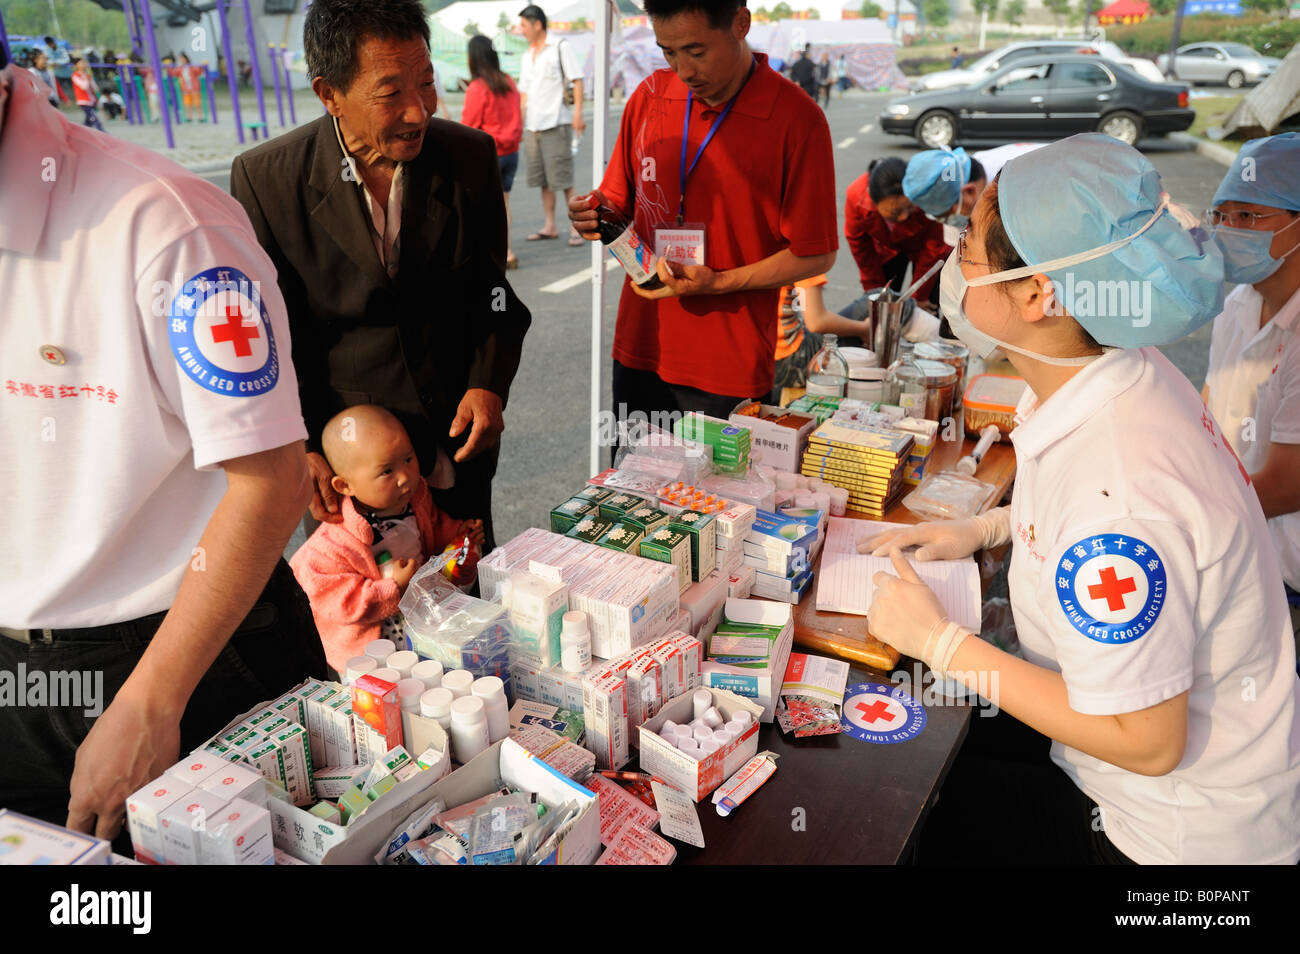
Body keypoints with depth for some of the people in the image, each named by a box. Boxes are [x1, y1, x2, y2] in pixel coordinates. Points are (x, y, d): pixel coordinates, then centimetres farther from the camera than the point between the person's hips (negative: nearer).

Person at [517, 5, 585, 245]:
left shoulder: (560, 48, -1)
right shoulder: (526, 57, 18)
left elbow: (577, 80, -5)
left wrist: (578, 113, -15)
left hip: (556, 123, -6)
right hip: (533, 126, 7)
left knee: (563, 179, -9)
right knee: (543, 180, 7)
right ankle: (549, 226, 13)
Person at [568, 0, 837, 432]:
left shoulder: (797, 120, -9)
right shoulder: (650, 96, 5)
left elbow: (816, 255, -7)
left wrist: (719, 283, -18)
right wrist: (599, 214, -7)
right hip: (639, 351, 4)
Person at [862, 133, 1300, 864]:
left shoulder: (1115, 503, -38)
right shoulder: (1127, 370, -9)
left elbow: (1146, 743, -27)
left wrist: (939, 640, -22)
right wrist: (986, 529, 3)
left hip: (1186, 829, -8)